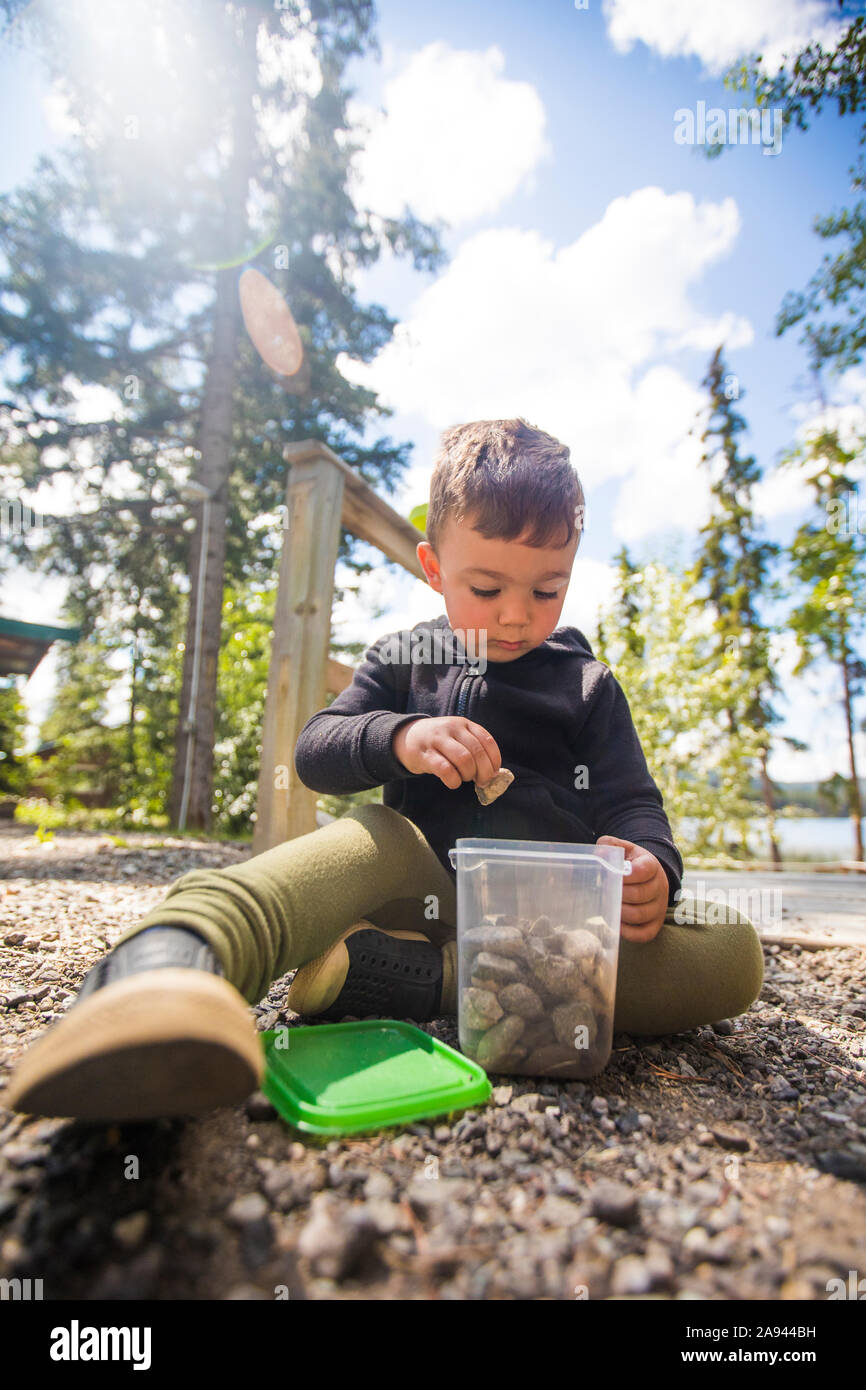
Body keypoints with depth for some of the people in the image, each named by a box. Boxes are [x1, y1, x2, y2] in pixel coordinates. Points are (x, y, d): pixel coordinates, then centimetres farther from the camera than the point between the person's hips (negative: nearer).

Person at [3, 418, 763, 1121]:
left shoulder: (588, 685, 11)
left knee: (735, 954, -23)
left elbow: (632, 802, 5)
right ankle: (171, 957, -58)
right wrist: (397, 737, -19)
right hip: (426, 879, -1)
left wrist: (651, 866, -20)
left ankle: (428, 976, -35)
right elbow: (314, 751, 3)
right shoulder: (405, 659, 11)